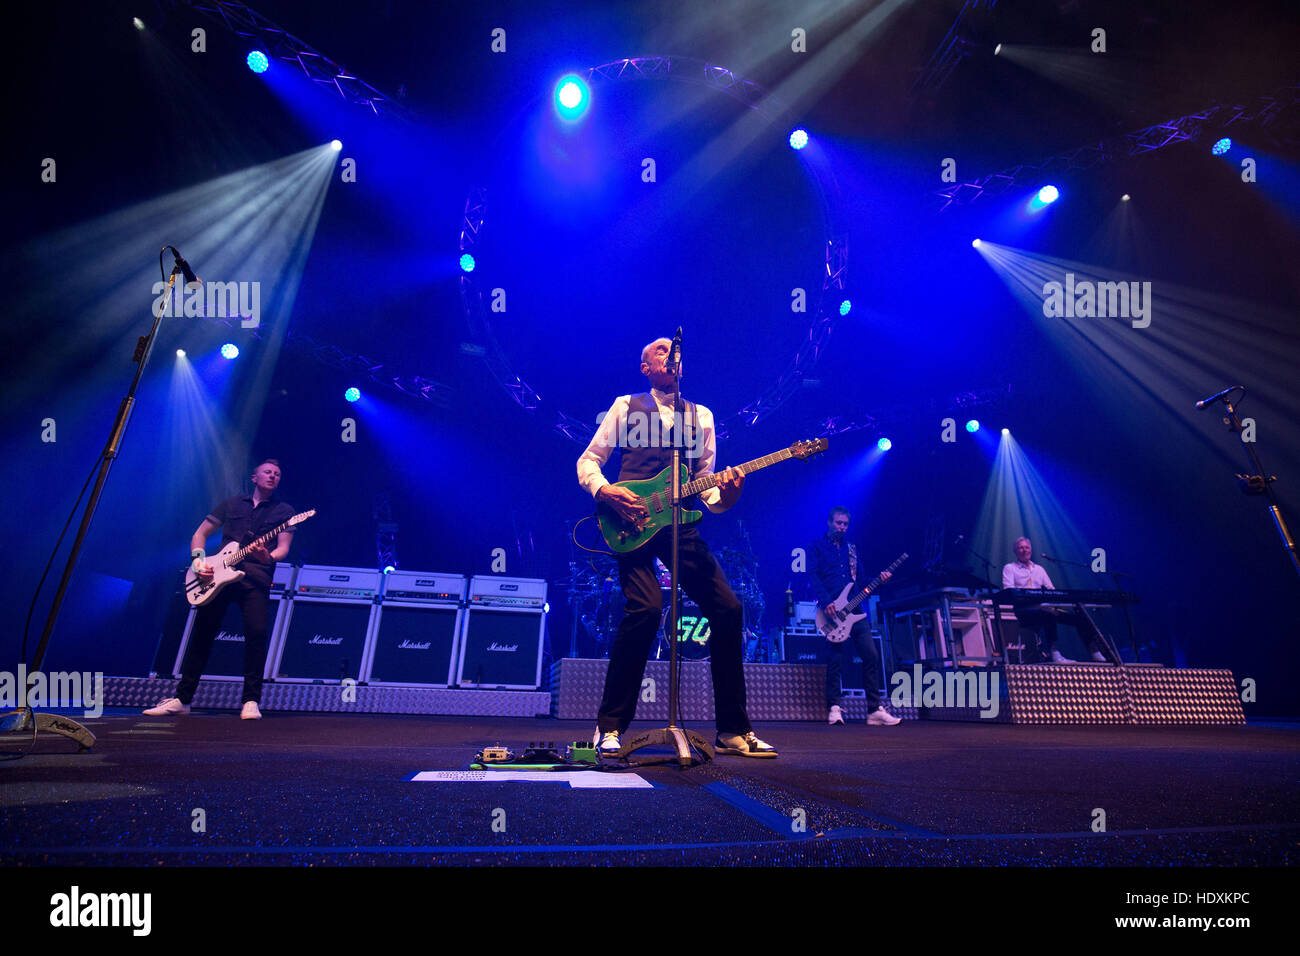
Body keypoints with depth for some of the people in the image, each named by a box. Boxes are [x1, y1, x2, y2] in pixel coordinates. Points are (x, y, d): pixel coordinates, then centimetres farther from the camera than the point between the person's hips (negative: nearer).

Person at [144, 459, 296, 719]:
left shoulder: (284, 510, 11)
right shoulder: (231, 503, 18)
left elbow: (283, 548, 1)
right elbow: (200, 534, 20)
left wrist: (268, 558, -22)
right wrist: (199, 561, 2)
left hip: (256, 576, -3)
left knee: (256, 633, -16)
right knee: (202, 633, 3)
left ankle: (251, 702, -8)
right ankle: (182, 699, 14)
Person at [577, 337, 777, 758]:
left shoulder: (701, 416, 21)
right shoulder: (626, 407, 12)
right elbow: (587, 461, 10)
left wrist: (723, 495, -6)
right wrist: (604, 491, -11)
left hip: (679, 524, 4)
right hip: (633, 522, -4)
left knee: (727, 609, -7)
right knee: (645, 609, -24)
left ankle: (733, 731, 6)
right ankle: (609, 728, -8)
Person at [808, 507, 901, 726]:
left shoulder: (851, 548, 21)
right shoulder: (817, 546, 4)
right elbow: (812, 574, -8)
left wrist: (879, 579, 0)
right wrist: (826, 601, -19)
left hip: (855, 609, 5)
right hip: (832, 609, -5)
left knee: (871, 655, -2)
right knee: (835, 658, -5)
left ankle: (875, 710, 3)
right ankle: (834, 708, 4)